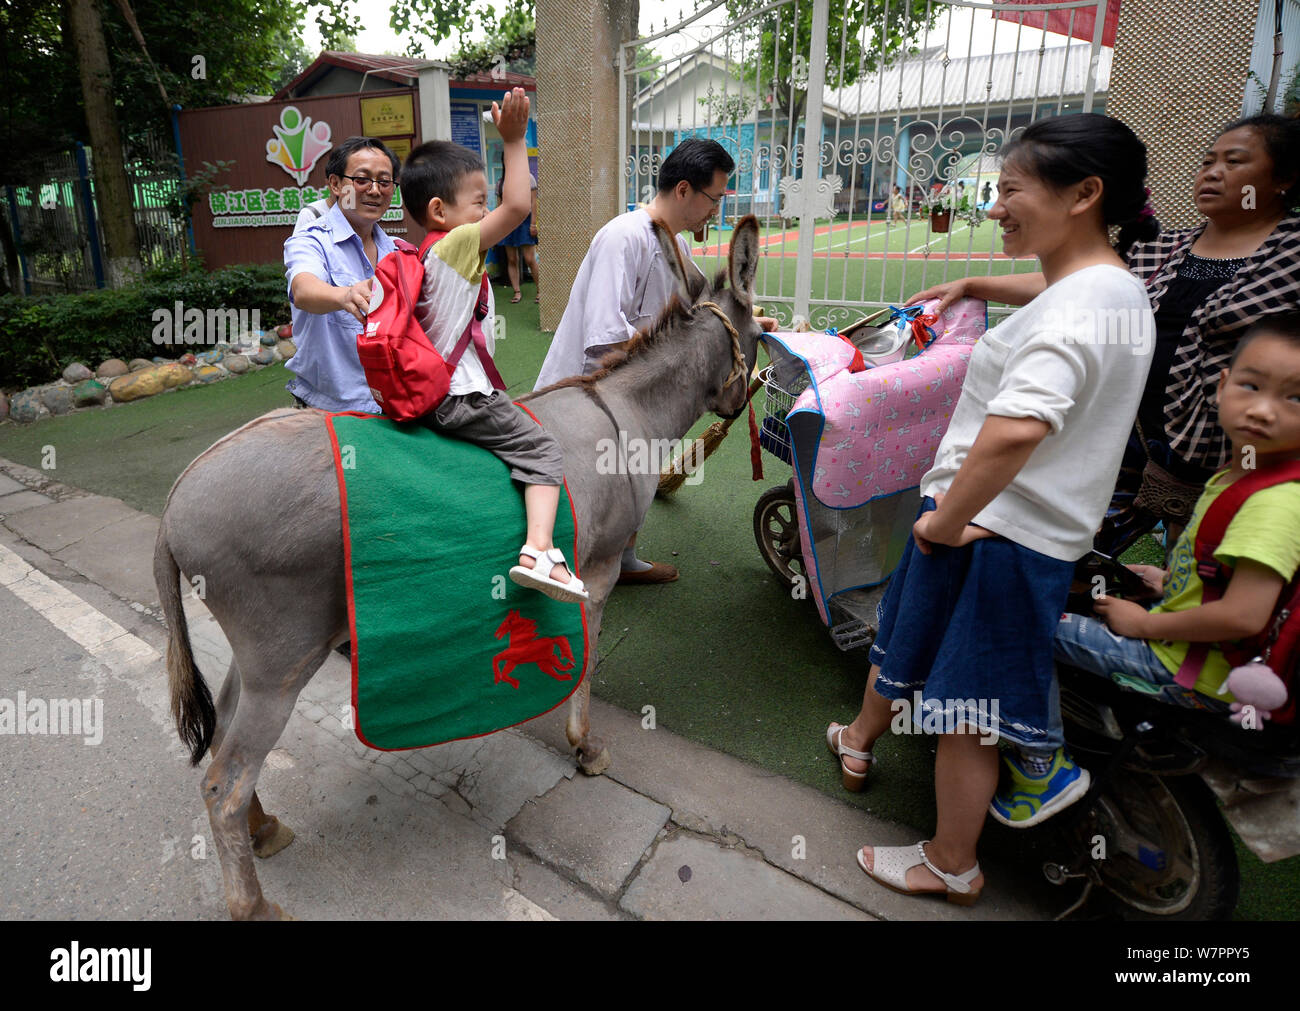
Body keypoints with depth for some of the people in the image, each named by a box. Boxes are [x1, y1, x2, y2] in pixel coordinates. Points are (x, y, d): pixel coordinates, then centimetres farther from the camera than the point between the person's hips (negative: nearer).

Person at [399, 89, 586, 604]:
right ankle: (538, 550, -21)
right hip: (461, 400, -9)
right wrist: (514, 141, -11)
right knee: (542, 449, -7)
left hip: (427, 396, 9)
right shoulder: (458, 244, -12)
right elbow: (517, 206, -18)